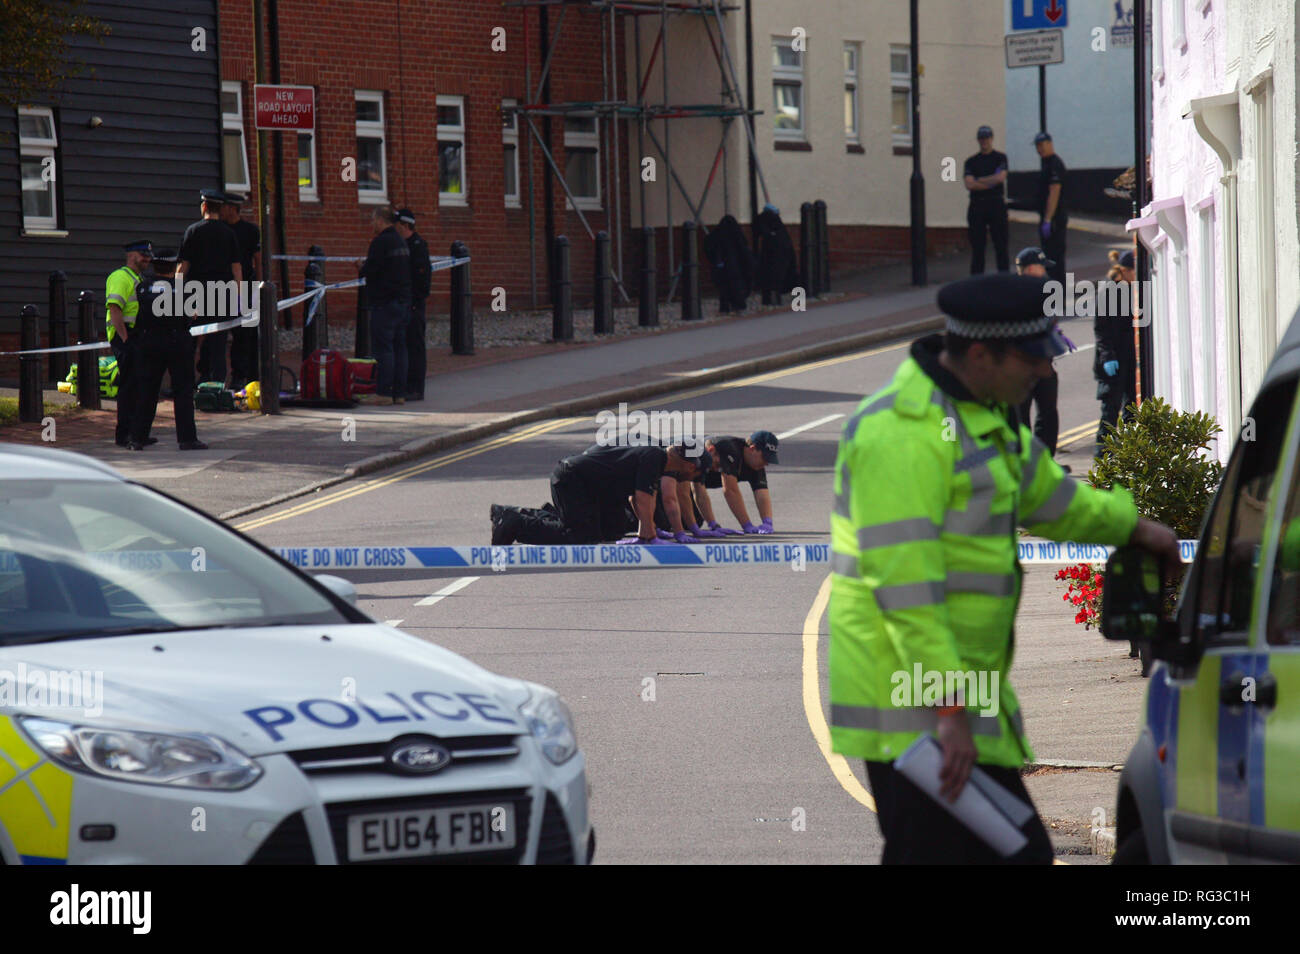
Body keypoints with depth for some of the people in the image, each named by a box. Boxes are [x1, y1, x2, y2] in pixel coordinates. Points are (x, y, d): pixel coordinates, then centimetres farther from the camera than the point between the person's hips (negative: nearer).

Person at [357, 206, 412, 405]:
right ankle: (399, 392, 9)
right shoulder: (401, 243, 16)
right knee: (399, 347, 9)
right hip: (403, 302, 9)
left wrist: (362, 266, 6)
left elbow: (371, 271, -17)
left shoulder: (381, 243, -12)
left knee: (383, 347, -7)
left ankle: (383, 392, -8)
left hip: (384, 303, -9)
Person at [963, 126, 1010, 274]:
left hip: (996, 205, -2)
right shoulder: (971, 161, 12)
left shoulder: (1000, 158, 7)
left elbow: (1001, 177, -10)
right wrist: (991, 182, -7)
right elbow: (969, 184, -2)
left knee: (1001, 245, -4)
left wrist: (979, 181, -3)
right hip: (977, 205, 2)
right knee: (977, 246, 2)